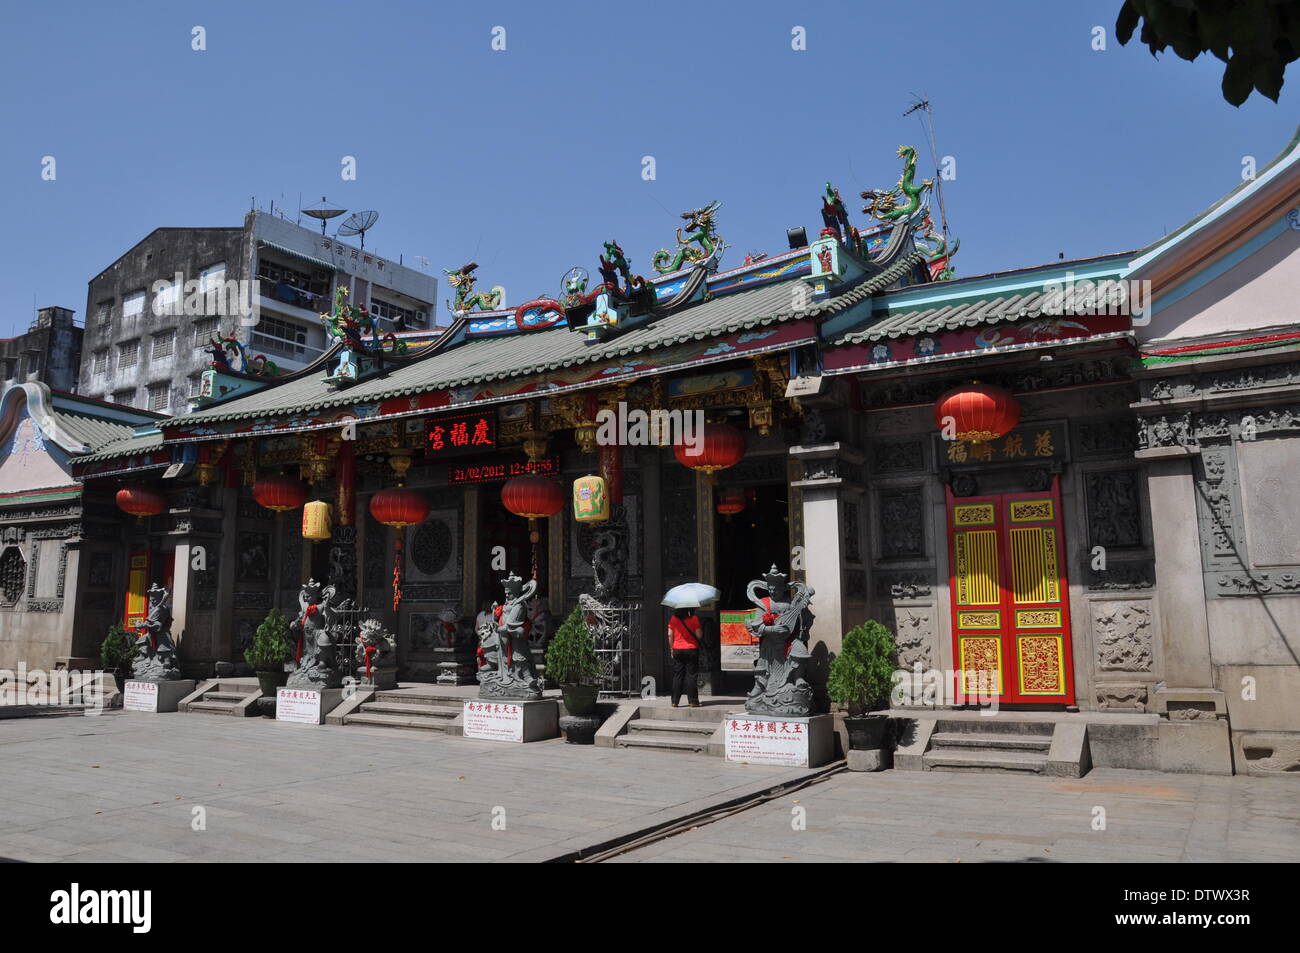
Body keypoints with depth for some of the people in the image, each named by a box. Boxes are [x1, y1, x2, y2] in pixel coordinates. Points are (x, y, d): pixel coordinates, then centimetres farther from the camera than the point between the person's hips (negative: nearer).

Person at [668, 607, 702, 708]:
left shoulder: (673, 619, -1)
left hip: (677, 650, 2)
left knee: (677, 676, 9)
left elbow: (670, 635, 0)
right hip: (691, 649, -2)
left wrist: (672, 648, 11)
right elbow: (698, 635, -9)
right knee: (691, 675, 4)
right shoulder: (694, 618, -8)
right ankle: (693, 701, 4)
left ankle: (675, 701, 9)